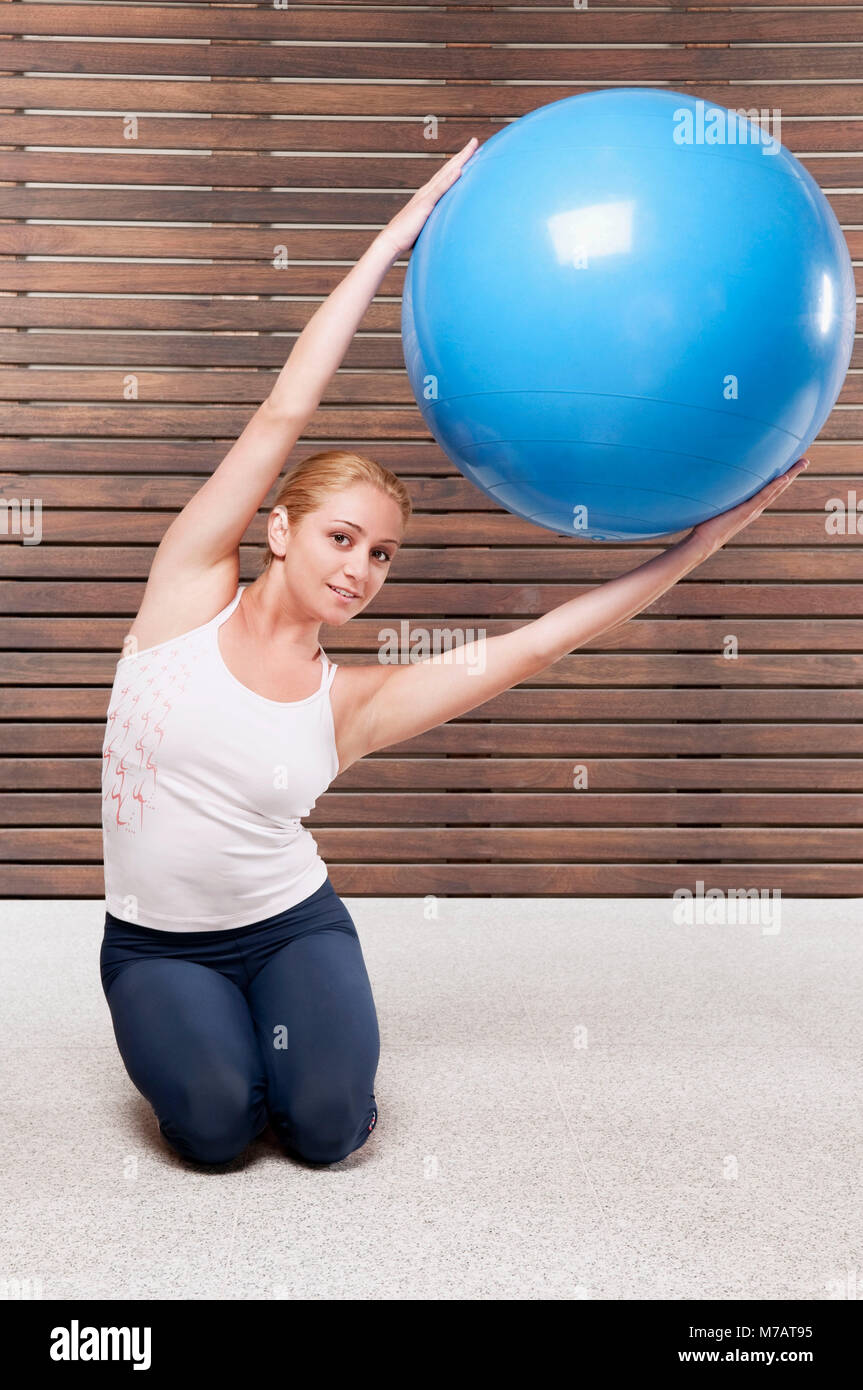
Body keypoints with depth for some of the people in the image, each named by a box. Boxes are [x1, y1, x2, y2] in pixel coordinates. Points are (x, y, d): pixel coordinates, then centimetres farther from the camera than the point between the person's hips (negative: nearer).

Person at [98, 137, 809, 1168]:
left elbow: (535, 644, -13)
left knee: (328, 1127, -18)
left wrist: (704, 539, -15)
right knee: (217, 1128, -19)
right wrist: (390, 242, -19)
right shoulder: (191, 593, -11)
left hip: (291, 924, 1)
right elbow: (282, 415, -17)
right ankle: (192, 1030, 17)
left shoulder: (351, 705, -8)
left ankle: (280, 1028, 17)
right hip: (156, 940, 0)